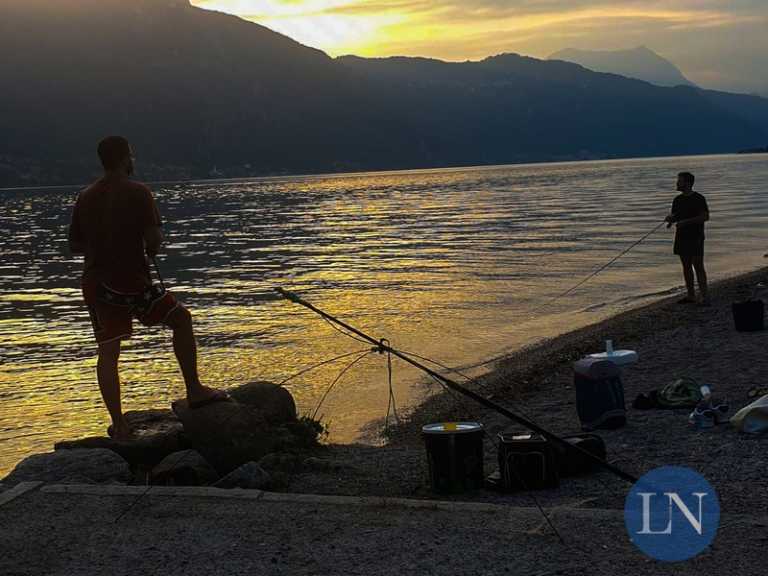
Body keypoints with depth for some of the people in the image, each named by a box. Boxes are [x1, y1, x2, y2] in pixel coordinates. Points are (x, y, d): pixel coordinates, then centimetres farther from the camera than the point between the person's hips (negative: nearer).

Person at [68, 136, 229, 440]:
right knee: (181, 319, 14)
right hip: (131, 283, -5)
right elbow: (153, 239, -18)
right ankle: (194, 391, 14)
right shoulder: (137, 192, -11)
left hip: (95, 285, 5)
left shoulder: (85, 197, 6)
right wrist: (152, 247, 3)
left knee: (108, 352, 7)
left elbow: (74, 245, 11)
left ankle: (118, 424, 4)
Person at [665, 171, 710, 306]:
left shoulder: (698, 199, -8)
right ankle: (690, 296, 17)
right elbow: (674, 216, 19)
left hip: (695, 238, -7)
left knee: (698, 266, -9)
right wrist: (670, 219, -6)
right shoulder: (678, 200, 12)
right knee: (686, 266, 10)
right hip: (681, 237, 7)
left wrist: (686, 221, -21)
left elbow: (705, 216, -14)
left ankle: (705, 297, -8)